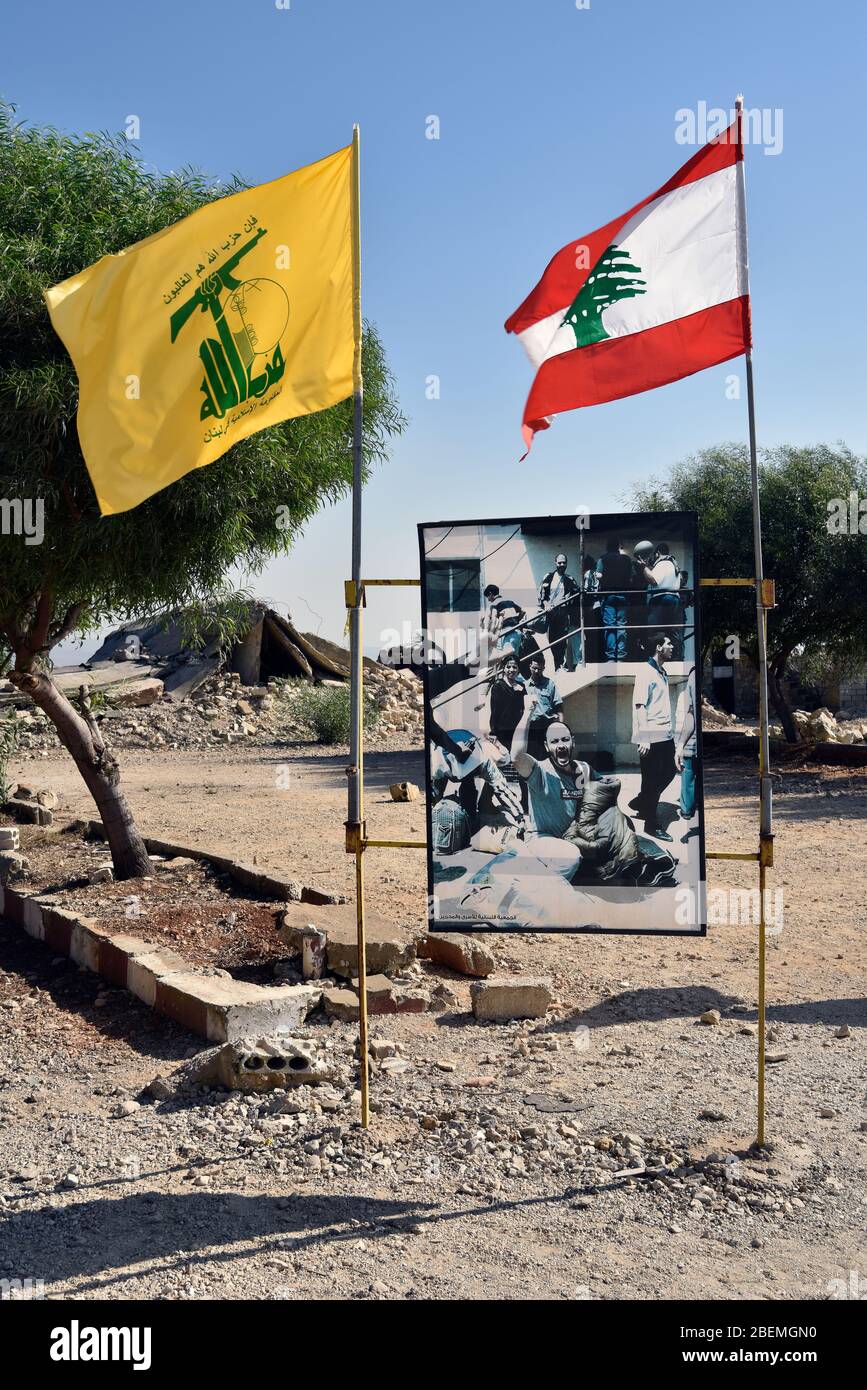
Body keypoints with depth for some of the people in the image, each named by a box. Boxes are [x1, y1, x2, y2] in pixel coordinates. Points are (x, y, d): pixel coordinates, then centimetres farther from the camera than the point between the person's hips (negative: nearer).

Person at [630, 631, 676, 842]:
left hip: (666, 735, 9)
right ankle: (651, 824, 11)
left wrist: (669, 729, 13)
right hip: (651, 737, -9)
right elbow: (640, 706, -17)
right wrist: (643, 738, -21)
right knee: (651, 779, 0)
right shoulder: (646, 672, -12)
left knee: (668, 772, 15)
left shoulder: (663, 672, 14)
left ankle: (640, 803, 34)